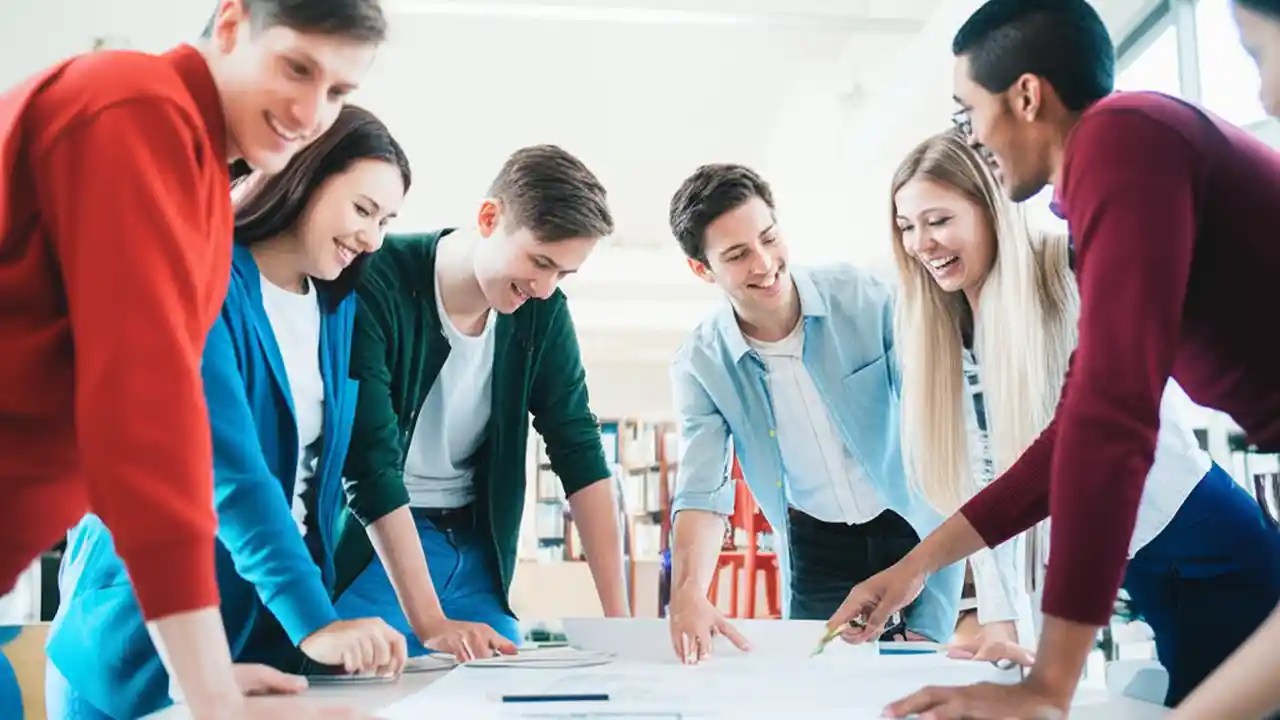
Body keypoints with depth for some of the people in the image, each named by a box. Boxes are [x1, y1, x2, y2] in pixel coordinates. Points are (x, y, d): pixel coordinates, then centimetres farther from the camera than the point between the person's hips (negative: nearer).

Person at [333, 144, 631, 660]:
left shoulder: (542, 313, -5)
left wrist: (618, 615, -10)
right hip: (373, 541, -4)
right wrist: (429, 623, -29)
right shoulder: (379, 285, -21)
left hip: (475, 546, 5)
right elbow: (371, 461, -25)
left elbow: (579, 452, -3)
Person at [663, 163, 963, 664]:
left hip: (914, 525, -1)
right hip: (817, 544, 2)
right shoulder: (700, 365, -12)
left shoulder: (866, 299, -16)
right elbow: (701, 492, -15)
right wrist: (688, 593, -34)